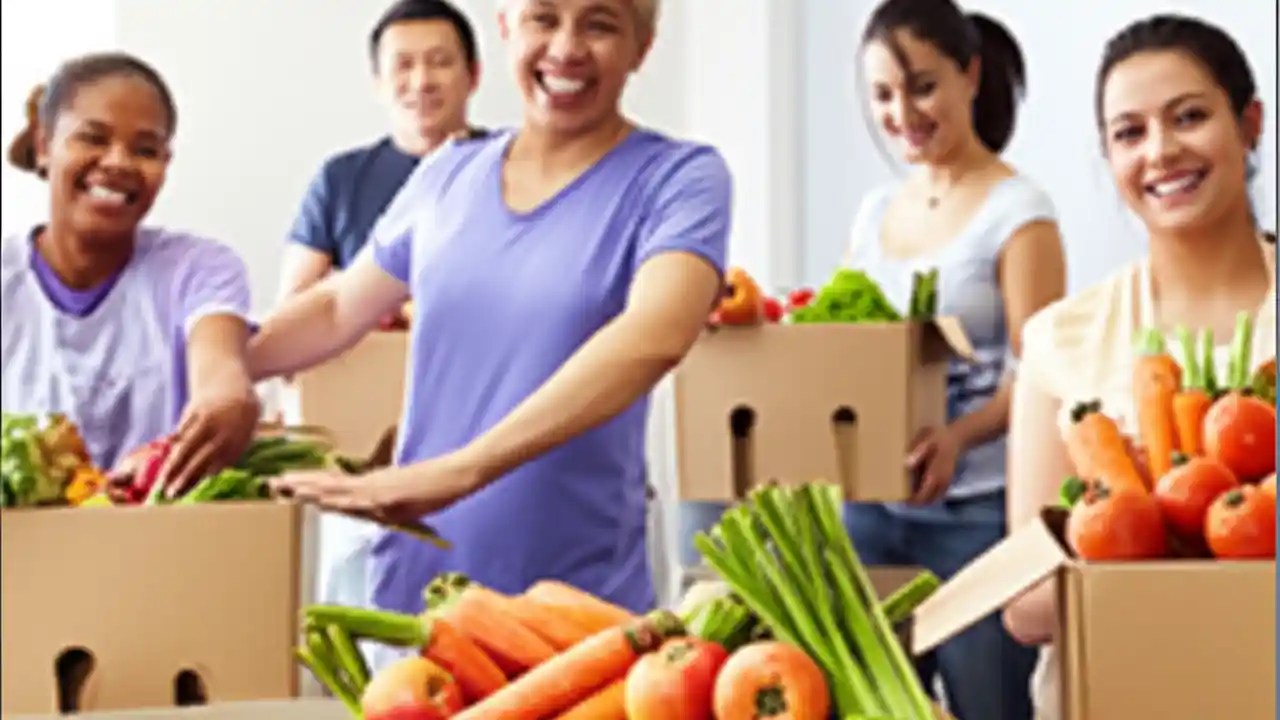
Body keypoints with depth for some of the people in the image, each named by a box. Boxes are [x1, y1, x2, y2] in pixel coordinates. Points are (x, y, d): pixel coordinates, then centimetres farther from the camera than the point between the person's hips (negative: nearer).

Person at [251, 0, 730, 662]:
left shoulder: (678, 178, -7)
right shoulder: (448, 175, 7)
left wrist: (458, 472, -34)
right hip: (412, 589, 4)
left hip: (579, 607, -4)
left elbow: (655, 336, -25)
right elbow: (339, 307, 21)